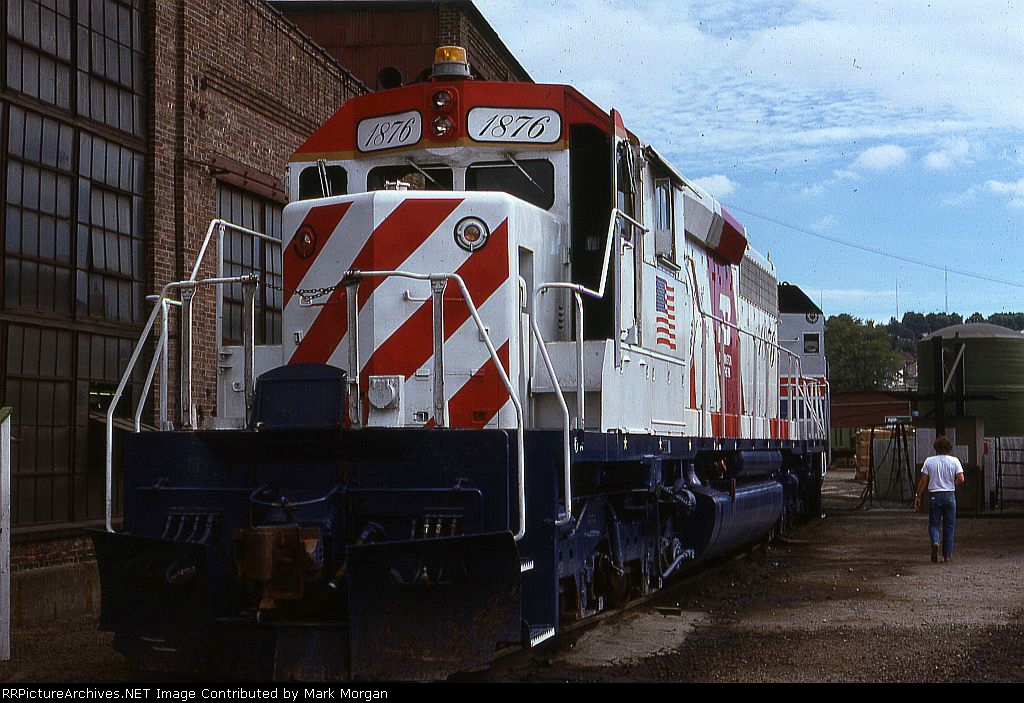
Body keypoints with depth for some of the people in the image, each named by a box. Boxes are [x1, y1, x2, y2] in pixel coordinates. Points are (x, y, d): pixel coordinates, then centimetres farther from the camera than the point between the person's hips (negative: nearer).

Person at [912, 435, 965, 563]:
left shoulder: (929, 461, -2)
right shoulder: (954, 461, -2)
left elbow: (923, 481, -4)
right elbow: (961, 480, -10)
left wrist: (918, 496, 3)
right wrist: (952, 484, 11)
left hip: (934, 495, 0)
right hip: (950, 495, 0)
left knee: (934, 524, 8)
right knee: (949, 526, 10)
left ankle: (935, 542, -22)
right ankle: (947, 555, 11)